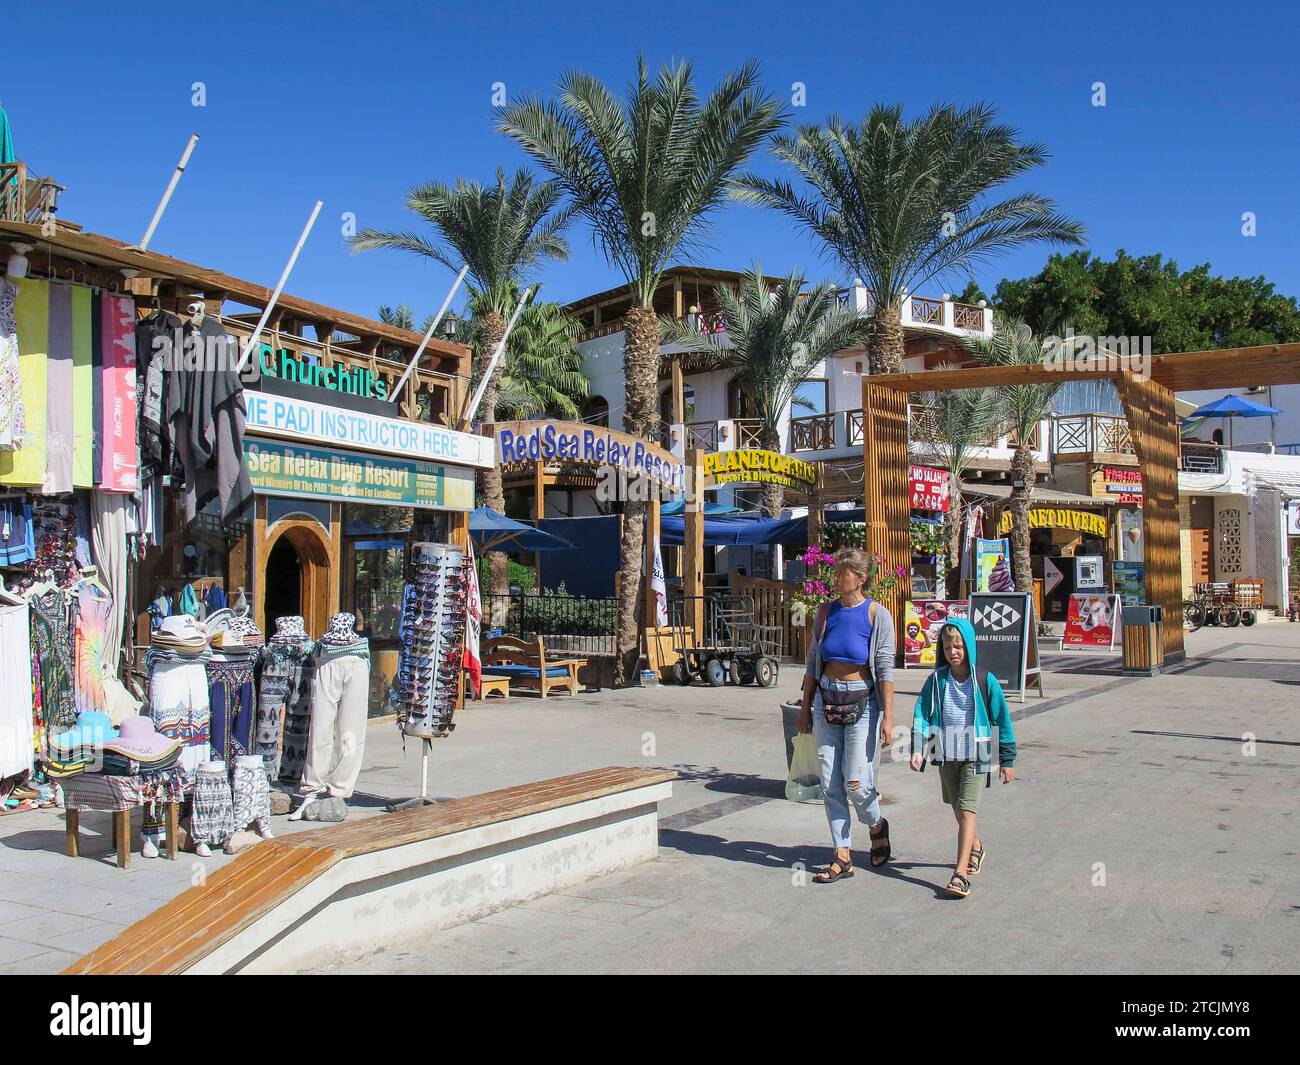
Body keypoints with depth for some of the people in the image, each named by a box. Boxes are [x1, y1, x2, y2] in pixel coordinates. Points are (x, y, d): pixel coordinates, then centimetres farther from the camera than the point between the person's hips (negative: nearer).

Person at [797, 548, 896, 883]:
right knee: (831, 784, 3)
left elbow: (886, 669, -7)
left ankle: (877, 826, 27)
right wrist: (805, 707, 11)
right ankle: (842, 856, 13)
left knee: (857, 784, -5)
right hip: (826, 701, 4)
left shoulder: (878, 615, -6)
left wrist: (888, 717, -12)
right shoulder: (826, 612, 7)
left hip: (862, 704, -4)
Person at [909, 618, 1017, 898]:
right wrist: (918, 749, -20)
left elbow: (1003, 720, 0)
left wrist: (1007, 760, 2)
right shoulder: (936, 681, -1)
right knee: (958, 810, 17)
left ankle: (961, 874, -16)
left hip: (975, 756, -4)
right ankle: (976, 847, 45)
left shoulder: (985, 681, -7)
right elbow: (922, 715, -6)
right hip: (946, 755, 4)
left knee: (967, 811, -12)